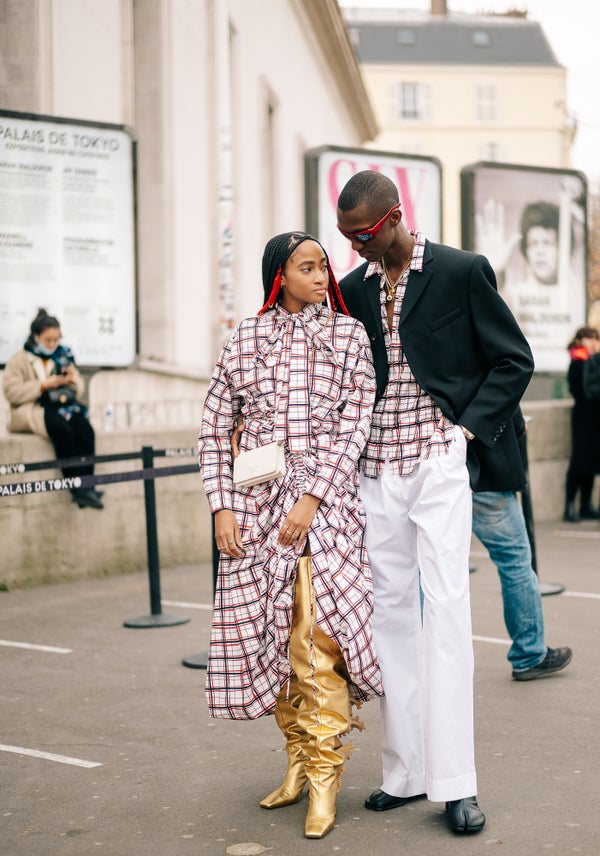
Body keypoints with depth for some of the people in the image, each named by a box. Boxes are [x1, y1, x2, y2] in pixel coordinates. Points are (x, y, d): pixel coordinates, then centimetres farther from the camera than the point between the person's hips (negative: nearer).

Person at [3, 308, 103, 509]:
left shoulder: (63, 356, 17)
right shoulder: (19, 361, 4)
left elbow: (79, 389, 19)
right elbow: (12, 393, -8)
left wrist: (72, 381, -6)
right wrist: (44, 385, -15)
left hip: (61, 406, 4)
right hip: (31, 411, -4)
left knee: (85, 430, -29)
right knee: (62, 430, -35)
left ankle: (86, 486, -32)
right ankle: (77, 487, -32)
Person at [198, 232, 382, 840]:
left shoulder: (348, 335, 4)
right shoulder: (243, 341, 8)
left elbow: (355, 425, -3)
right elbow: (214, 431, 9)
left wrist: (313, 497, -12)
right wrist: (222, 506, -1)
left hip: (323, 504, -2)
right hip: (256, 506, 3)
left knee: (317, 642, -10)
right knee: (266, 635, 6)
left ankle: (324, 775, 0)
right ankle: (298, 759, 23)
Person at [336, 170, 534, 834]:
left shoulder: (461, 271, -2)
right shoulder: (353, 289, 11)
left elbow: (514, 361, 2)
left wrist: (470, 429, -7)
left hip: (440, 462, -4)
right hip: (376, 471, 5)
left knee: (445, 612, -8)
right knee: (390, 612, 6)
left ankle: (455, 783, -4)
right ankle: (404, 772, 14)